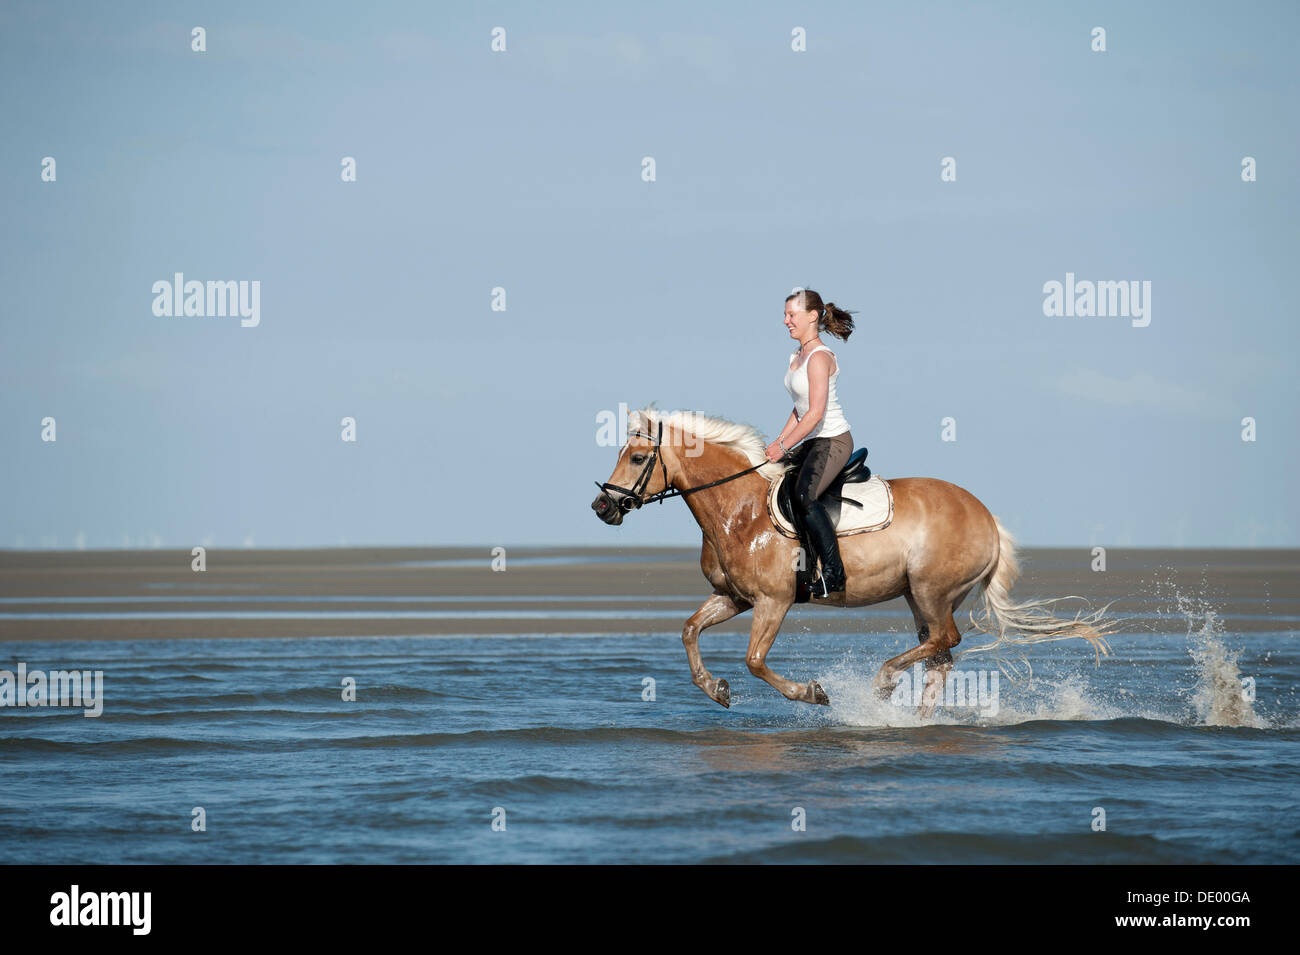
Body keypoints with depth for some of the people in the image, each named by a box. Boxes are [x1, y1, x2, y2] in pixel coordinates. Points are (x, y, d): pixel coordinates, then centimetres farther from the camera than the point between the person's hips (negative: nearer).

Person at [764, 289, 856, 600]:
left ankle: (833, 574, -27)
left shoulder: (819, 358, -17)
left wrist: (784, 447, -22)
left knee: (803, 496, -29)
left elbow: (816, 413, -23)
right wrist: (778, 442, 11)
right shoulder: (798, 355, 13)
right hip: (812, 442, 11)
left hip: (833, 440, -11)